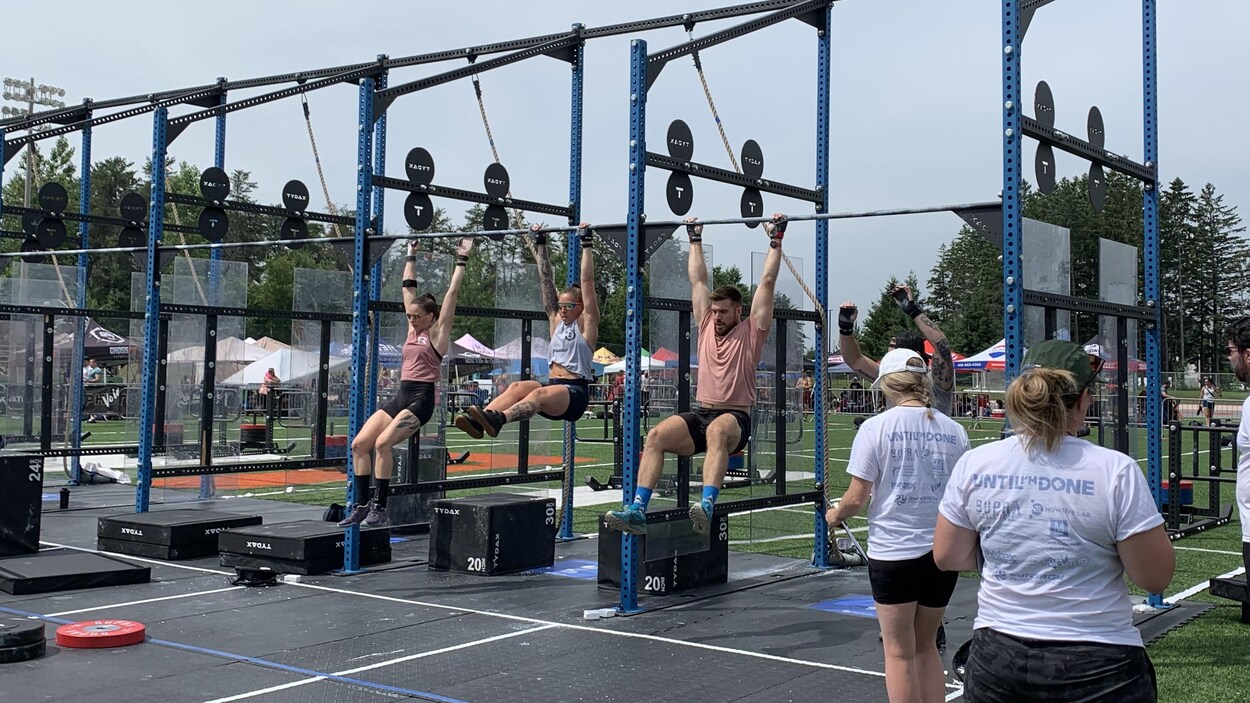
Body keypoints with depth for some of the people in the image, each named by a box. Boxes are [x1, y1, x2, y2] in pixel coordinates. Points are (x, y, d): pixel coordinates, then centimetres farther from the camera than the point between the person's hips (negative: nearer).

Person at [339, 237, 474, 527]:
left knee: (383, 443, -25)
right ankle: (361, 505, 2)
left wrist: (461, 260, -4)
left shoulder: (438, 331, -2)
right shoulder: (413, 328, 16)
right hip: (400, 396, 8)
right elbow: (408, 287, 22)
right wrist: (411, 256, 26)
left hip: (421, 398, -8)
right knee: (359, 444, -4)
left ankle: (379, 508, -17)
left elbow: (452, 292, -6)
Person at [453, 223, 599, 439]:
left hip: (575, 394, -6)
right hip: (552, 386, 6)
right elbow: (545, 280, 19)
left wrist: (587, 244, -4)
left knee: (540, 393, -36)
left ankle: (497, 420, -63)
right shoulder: (556, 321, 20)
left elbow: (587, 281, -3)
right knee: (517, 387, -25)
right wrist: (540, 244, 19)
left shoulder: (586, 324, 5)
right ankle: (477, 420, -48)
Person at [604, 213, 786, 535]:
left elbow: (767, 282, 3)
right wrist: (695, 240, 29)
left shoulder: (751, 332, 6)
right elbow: (697, 280, 24)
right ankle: (637, 511, -32)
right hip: (700, 414, 5)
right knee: (656, 436, -23)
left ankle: (707, 506, -55)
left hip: (735, 417, -5)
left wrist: (776, 240, 4)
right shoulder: (707, 326, 18)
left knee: (717, 430, -41)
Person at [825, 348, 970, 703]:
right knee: (926, 646, 20)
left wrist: (835, 514, 11)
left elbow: (856, 499, -10)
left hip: (893, 551, -4)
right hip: (942, 552, 4)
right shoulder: (953, 430, 1)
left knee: (899, 652, 8)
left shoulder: (876, 427, -10)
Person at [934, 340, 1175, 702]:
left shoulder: (972, 464, -5)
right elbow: (1156, 577, -9)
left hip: (996, 657, 3)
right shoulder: (1116, 471, -15)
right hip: (1097, 665, -2)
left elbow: (947, 556, 4)